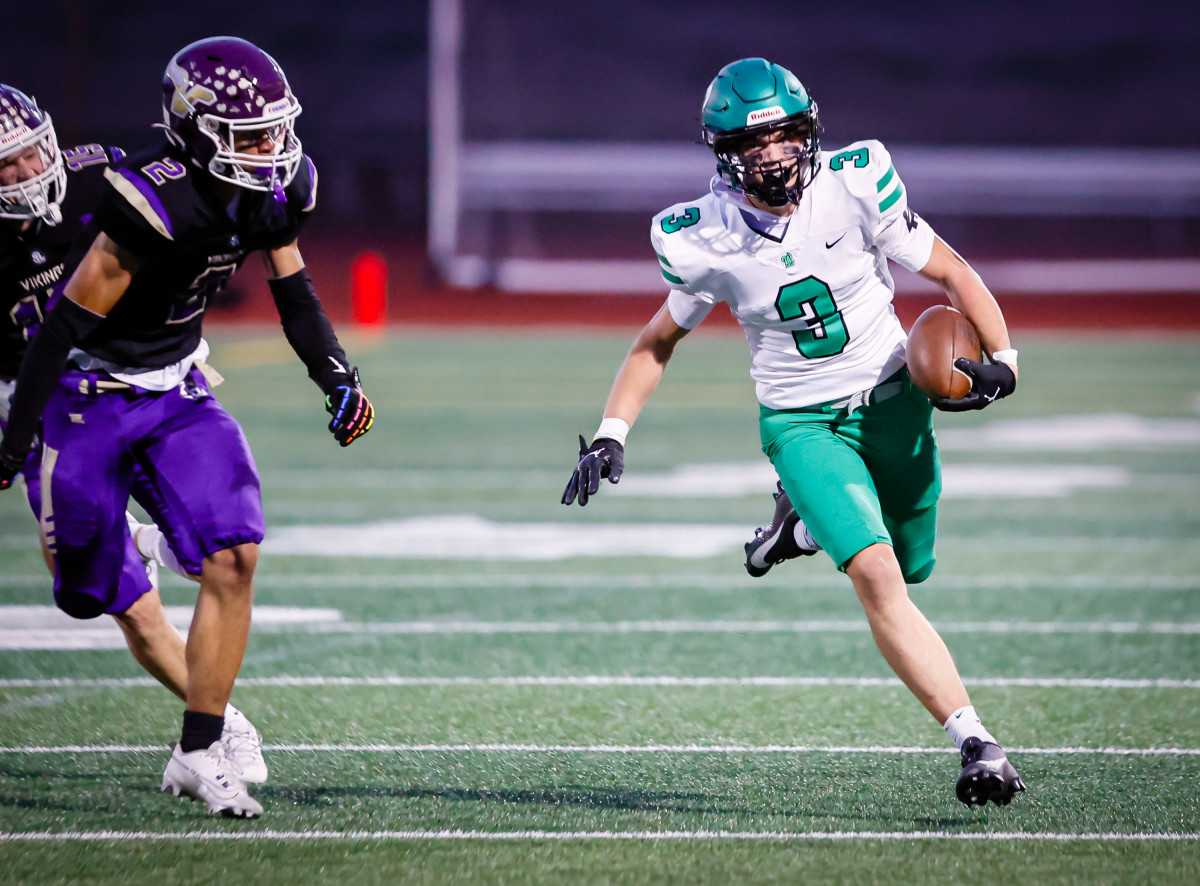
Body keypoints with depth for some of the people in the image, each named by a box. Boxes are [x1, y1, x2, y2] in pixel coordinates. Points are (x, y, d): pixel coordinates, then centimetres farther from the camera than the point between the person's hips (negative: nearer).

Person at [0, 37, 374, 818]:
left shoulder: (274, 193, -8)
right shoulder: (155, 204, -30)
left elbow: (294, 292, 10)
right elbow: (68, 323, -24)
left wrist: (339, 381, -5)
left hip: (179, 392, 6)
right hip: (93, 395, -6)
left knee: (233, 559, -11)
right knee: (89, 593, 6)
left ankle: (199, 754, -5)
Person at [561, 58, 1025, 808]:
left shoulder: (853, 187, -15)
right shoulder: (705, 244, -13)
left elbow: (951, 273, -5)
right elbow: (659, 342, 6)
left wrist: (1001, 360, -19)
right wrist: (611, 436, -3)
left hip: (893, 399, 2)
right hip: (803, 425, -2)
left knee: (909, 568, 15)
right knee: (877, 578, -21)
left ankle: (803, 525, 45)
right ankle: (976, 743, -19)